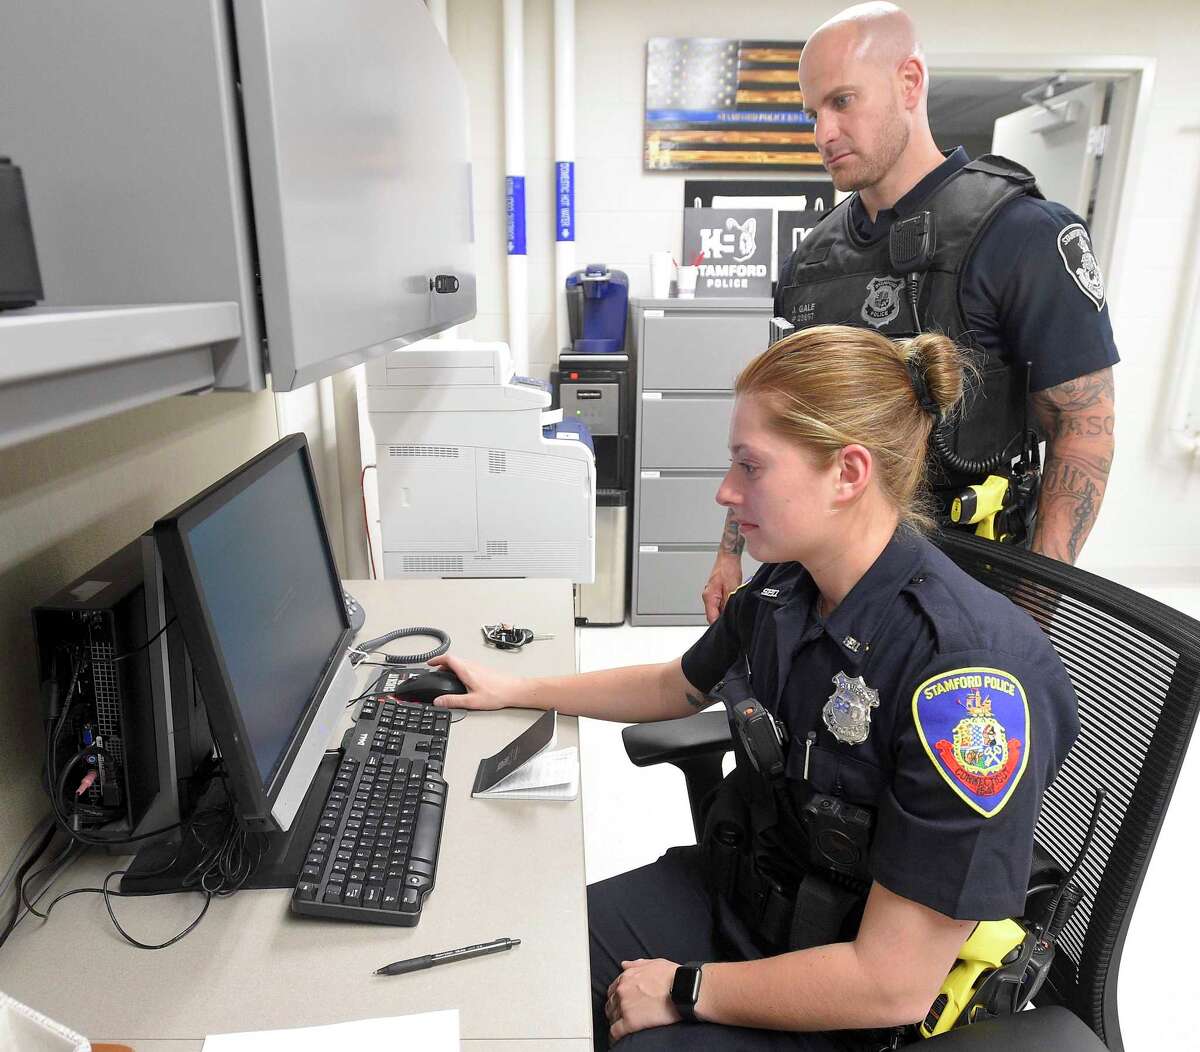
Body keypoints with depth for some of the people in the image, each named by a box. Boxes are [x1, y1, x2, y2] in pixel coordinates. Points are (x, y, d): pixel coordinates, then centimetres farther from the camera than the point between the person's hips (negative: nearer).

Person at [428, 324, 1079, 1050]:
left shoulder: (969, 674, -29)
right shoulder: (785, 587, -7)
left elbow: (893, 983, -25)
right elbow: (679, 688, 13)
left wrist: (684, 991, -15)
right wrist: (514, 691, 15)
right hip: (732, 883, 6)